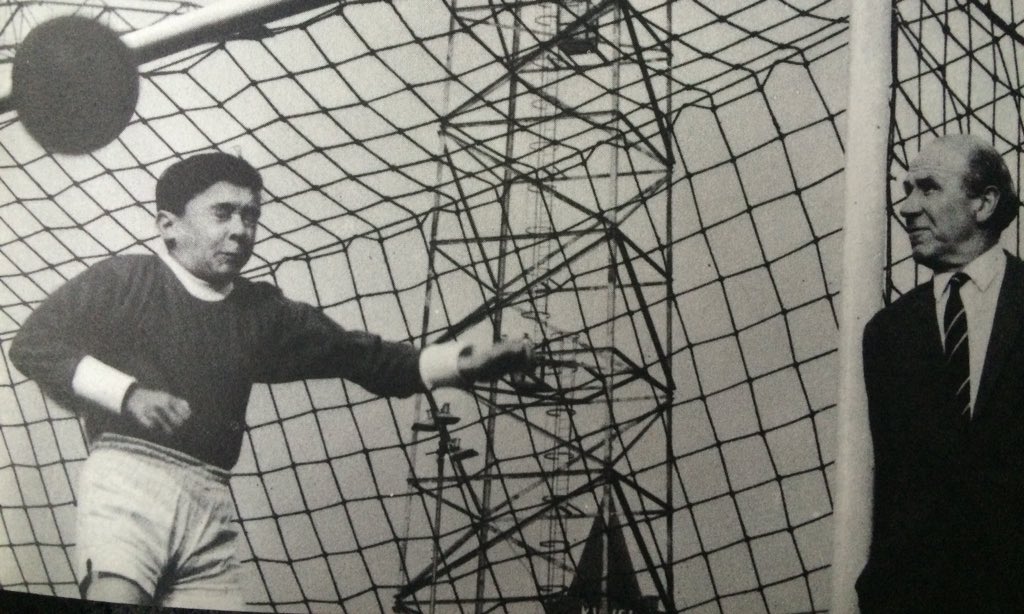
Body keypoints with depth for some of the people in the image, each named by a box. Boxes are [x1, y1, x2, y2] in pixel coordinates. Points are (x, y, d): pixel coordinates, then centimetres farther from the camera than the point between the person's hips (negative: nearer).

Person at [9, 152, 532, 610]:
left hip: (210, 500, 5)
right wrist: (127, 393, -9)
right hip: (128, 474, -4)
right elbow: (33, 343, 3)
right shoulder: (125, 280, 9)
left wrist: (476, 361, 4)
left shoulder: (262, 313, 20)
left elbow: (370, 360, 16)